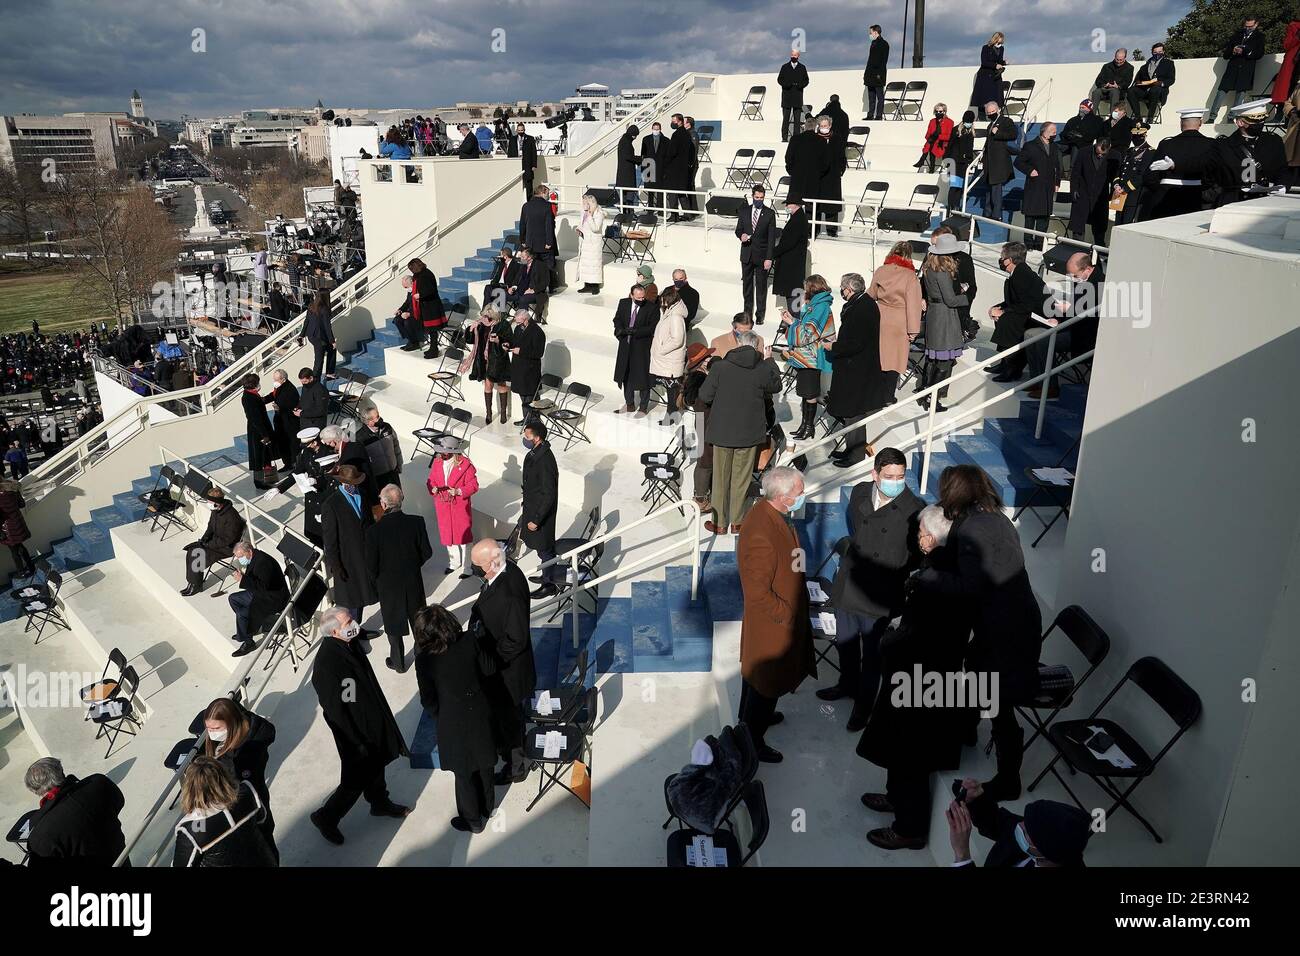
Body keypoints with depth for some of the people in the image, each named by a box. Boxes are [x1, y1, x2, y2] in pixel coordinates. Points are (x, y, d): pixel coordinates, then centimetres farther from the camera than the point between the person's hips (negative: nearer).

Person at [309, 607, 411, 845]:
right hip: (355, 730, -8)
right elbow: (335, 709, -27)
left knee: (375, 765, 26)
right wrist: (359, 742, -19)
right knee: (357, 778, 9)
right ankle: (326, 818, 32)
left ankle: (380, 803, 50)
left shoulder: (348, 645, -7)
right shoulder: (327, 663, -34)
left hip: (372, 720, 8)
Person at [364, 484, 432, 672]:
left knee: (393, 623, 20)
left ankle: (398, 662, 37)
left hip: (388, 584, -2)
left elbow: (371, 566, -16)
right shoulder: (417, 522, -20)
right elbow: (427, 552, -8)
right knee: (418, 620, 23)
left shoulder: (373, 531, -25)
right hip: (413, 581, 2)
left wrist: (376, 579, 5)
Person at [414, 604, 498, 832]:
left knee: (464, 773, 17)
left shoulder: (424, 659, -24)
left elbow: (428, 701, -12)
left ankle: (473, 821, 36)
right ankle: (487, 807, 47)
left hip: (453, 722, -3)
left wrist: (439, 716, 8)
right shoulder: (468, 643, -17)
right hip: (480, 713, 4)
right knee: (483, 764, 25)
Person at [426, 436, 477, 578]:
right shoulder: (437, 462, 0)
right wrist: (433, 488, -14)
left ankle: (466, 567, 17)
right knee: (447, 534, 16)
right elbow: (431, 480, 8)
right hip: (443, 506, 5)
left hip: (461, 506, -5)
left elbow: (473, 485, -12)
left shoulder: (465, 464, -14)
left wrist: (458, 491, -26)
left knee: (463, 535, 3)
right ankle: (454, 562, 36)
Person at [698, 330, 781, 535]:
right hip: (750, 432, 1)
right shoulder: (763, 368, -8)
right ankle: (737, 522, 21)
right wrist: (769, 361, 22)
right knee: (742, 478, 13)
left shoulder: (719, 366, -13)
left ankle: (719, 523, 21)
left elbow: (704, 396, -9)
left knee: (721, 477, 12)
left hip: (722, 430, -1)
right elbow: (776, 386, 12)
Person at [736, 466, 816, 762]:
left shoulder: (768, 509, -8)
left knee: (756, 669, 29)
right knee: (768, 682, 11)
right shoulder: (760, 537, -38)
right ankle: (752, 741, 32)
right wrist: (786, 615, -18)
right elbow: (758, 594, -31)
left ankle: (751, 715, 52)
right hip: (772, 625, -9)